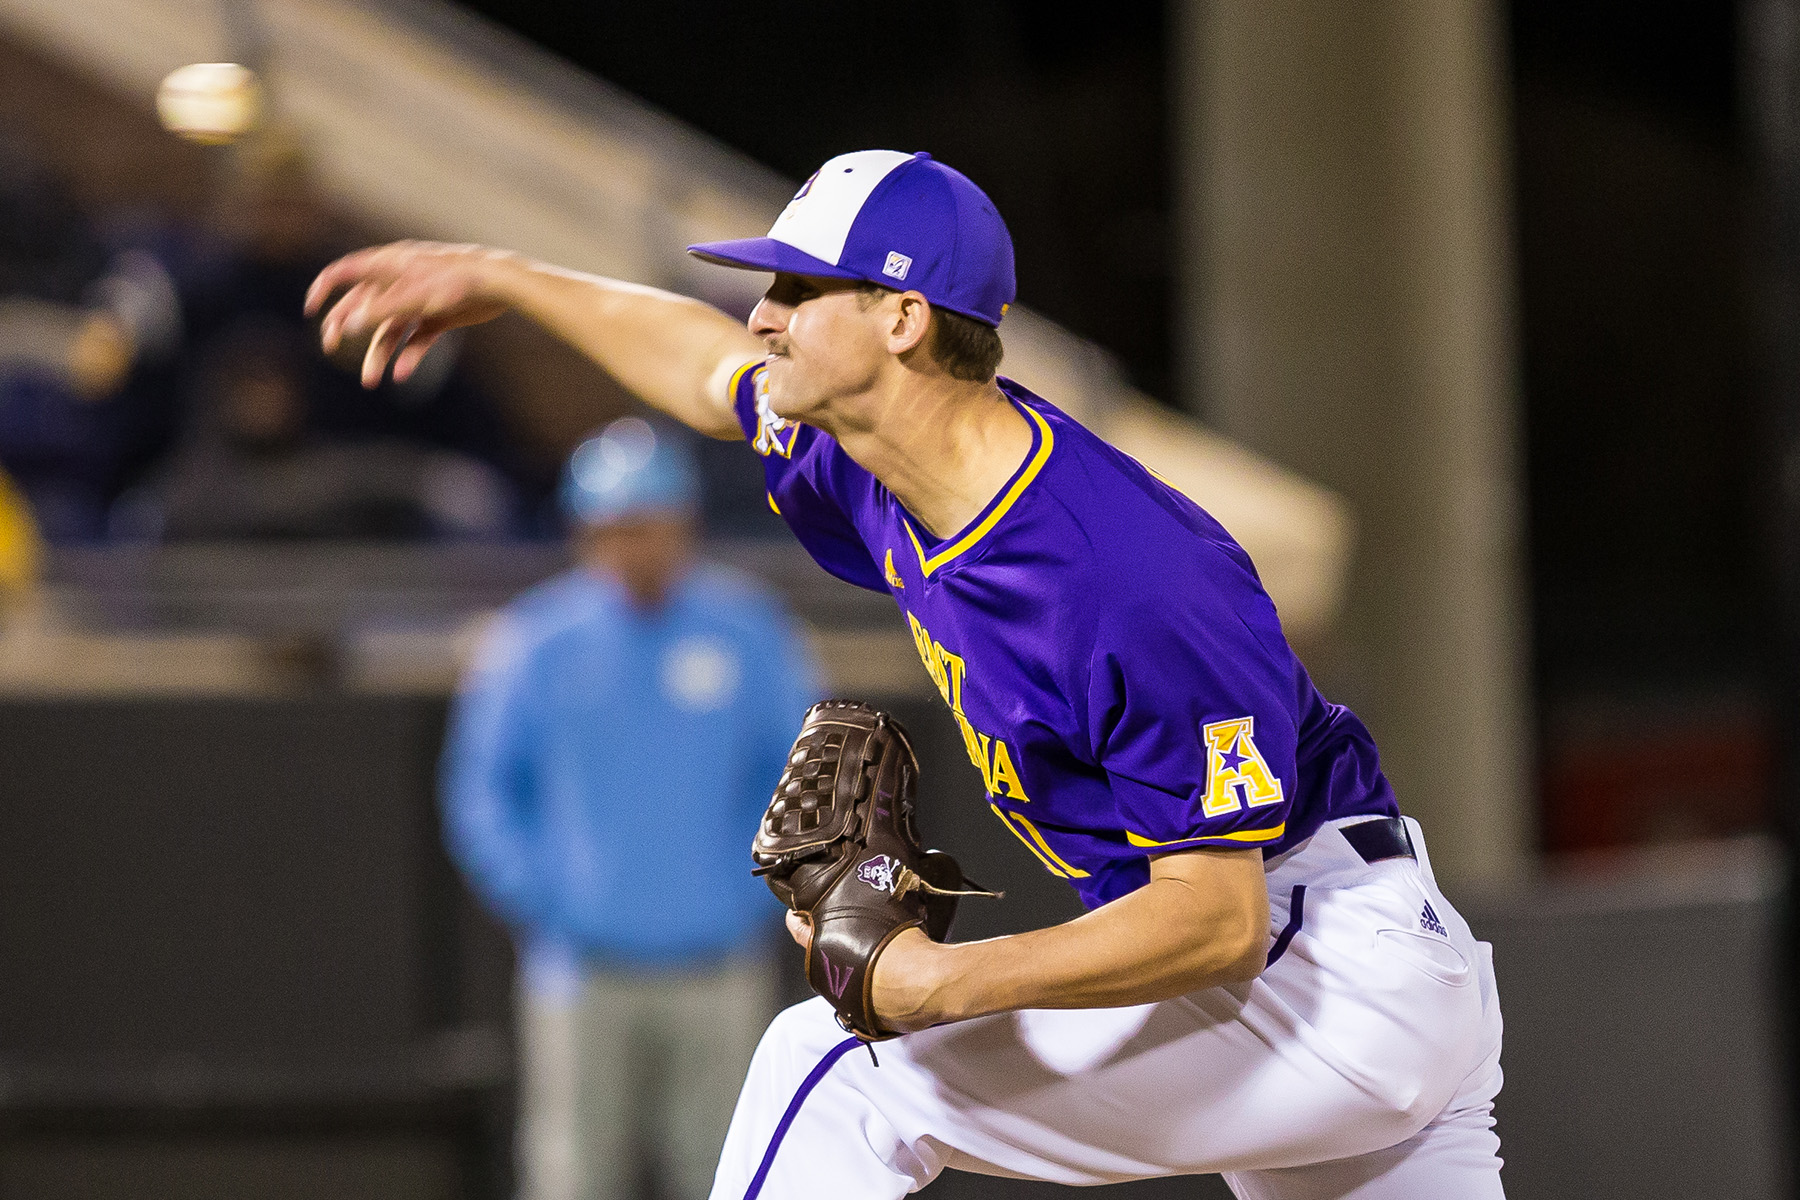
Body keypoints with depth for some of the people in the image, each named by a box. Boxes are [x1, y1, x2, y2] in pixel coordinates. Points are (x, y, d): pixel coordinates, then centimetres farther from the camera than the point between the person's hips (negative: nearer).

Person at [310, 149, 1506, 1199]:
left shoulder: (1137, 590, -26)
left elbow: (1219, 922, -27)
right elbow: (719, 373, 25)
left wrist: (949, 983, -36)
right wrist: (499, 279, 32)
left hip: (1322, 969, -9)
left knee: (839, 1069, -10)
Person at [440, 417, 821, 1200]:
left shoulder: (751, 635, 3)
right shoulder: (537, 642, 0)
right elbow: (480, 790, 7)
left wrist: (755, 898, -1)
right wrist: (541, 906, -4)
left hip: (716, 979, 1)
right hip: (583, 978, -1)